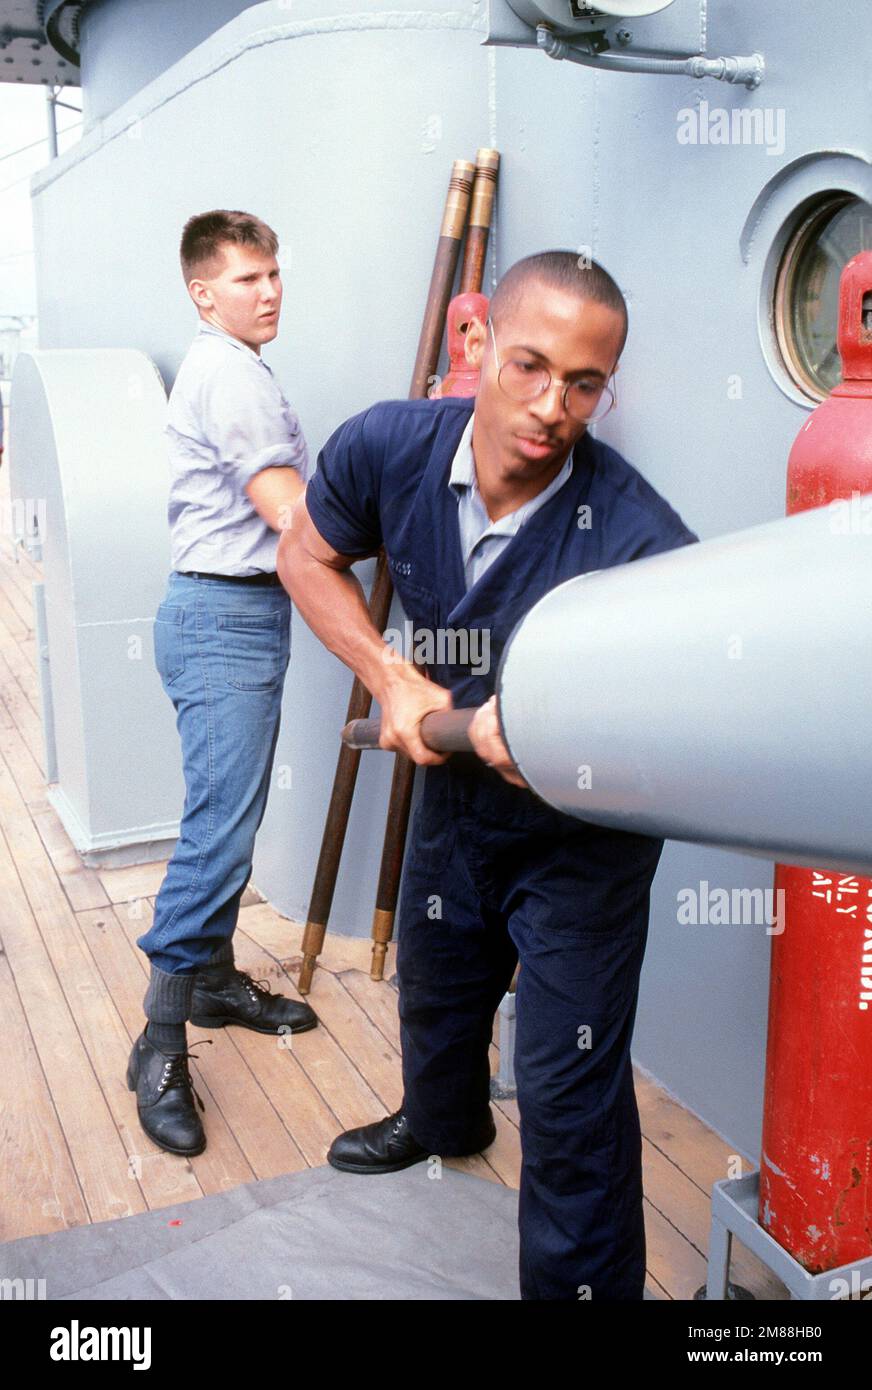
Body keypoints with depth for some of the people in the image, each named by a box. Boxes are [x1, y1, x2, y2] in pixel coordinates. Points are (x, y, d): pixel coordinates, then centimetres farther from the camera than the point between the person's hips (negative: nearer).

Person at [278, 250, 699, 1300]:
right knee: (435, 985, 31)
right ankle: (443, 1119, 65)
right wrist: (390, 678, -14)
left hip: (582, 830, -5)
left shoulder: (638, 540, -34)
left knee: (571, 1097, -1)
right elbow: (308, 555, -2)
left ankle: (583, 1282, 26)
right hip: (455, 783, 6)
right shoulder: (389, 448, -21)